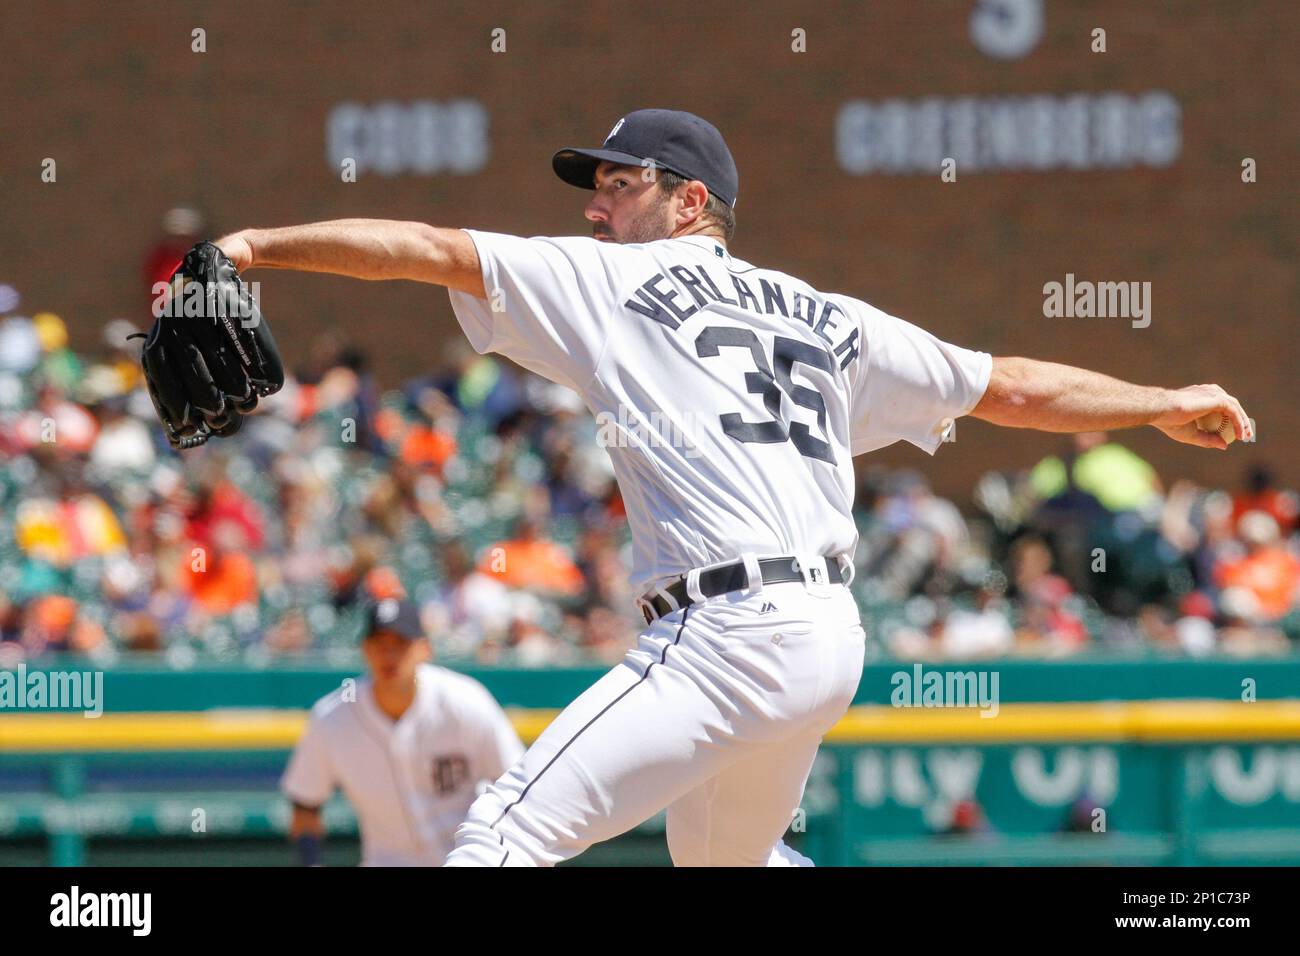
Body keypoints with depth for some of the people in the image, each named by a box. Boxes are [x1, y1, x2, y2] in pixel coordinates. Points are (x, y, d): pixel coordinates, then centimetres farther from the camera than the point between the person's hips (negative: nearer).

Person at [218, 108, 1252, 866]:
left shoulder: (615, 281, 6)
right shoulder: (822, 319, 22)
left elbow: (427, 249, 1)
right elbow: (1010, 388, 25)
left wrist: (257, 245, 4)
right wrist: (1166, 405, 37)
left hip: (729, 635, -8)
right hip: (834, 642, 8)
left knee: (507, 836, -15)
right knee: (722, 860, 30)